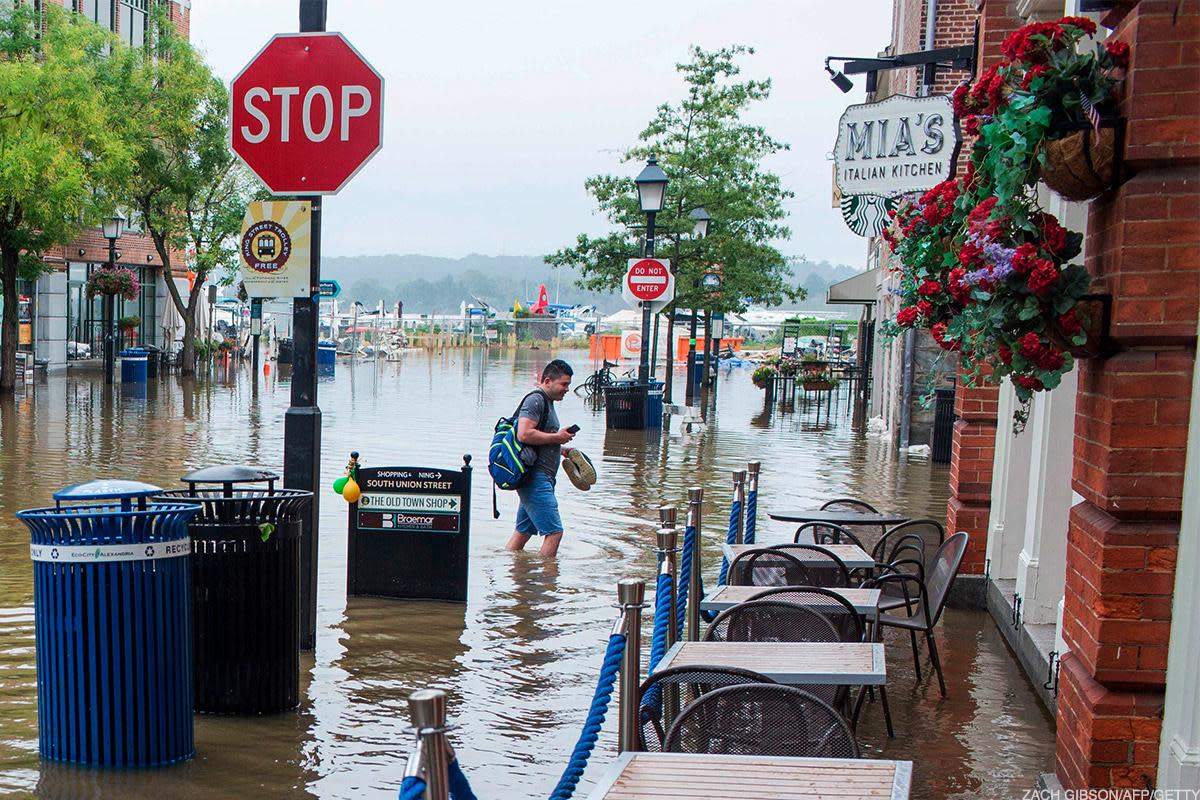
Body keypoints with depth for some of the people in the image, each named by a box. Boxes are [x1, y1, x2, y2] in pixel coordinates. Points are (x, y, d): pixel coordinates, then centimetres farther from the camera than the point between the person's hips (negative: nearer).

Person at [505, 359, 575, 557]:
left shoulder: (547, 402, 21)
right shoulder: (535, 400, -11)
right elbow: (524, 435, -24)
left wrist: (561, 449, 16)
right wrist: (557, 437, -14)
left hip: (541, 478, 11)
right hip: (536, 477, -11)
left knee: (523, 532, 14)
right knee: (554, 532, -12)